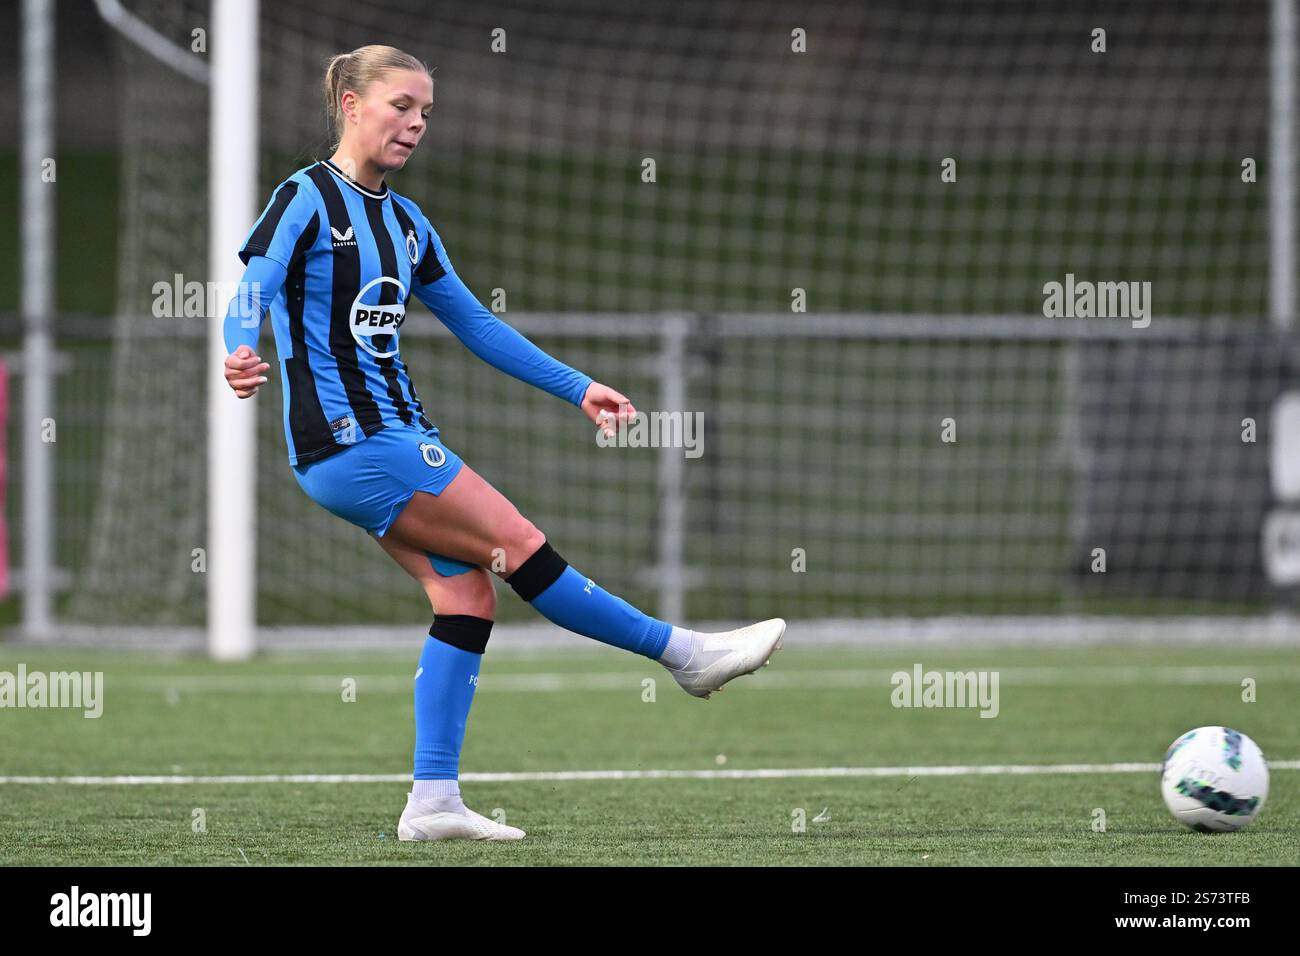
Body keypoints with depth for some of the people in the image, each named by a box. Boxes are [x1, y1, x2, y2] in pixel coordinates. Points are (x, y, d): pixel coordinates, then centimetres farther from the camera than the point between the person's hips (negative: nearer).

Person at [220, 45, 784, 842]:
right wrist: (243, 352, -44)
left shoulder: (406, 223, 16)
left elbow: (477, 326, 23)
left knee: (468, 590, -1)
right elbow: (254, 287, -22)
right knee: (517, 543, -8)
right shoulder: (307, 200, -8)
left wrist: (576, 388, 21)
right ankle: (685, 654, 1)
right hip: (346, 441, -9)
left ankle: (434, 800, -1)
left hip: (394, 436, 9)